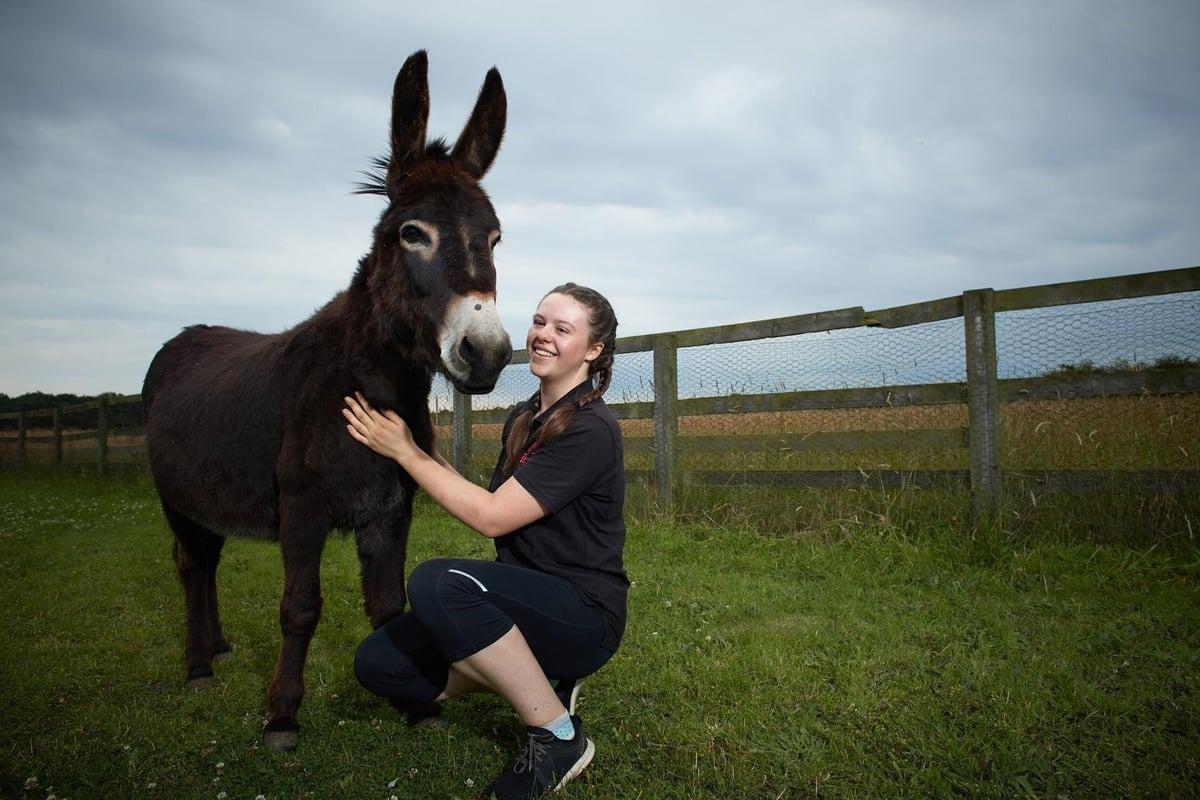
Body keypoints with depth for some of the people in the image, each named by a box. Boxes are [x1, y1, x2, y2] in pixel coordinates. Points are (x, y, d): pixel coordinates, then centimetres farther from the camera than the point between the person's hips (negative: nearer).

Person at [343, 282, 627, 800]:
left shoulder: (590, 429, -18)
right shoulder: (522, 419, 10)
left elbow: (491, 517, -20)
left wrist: (404, 451, -13)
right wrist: (423, 451, 3)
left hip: (583, 616, -8)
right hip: (527, 598, 8)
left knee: (436, 582, -32)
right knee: (377, 664, -5)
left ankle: (559, 737, -15)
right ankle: (537, 683, 10)